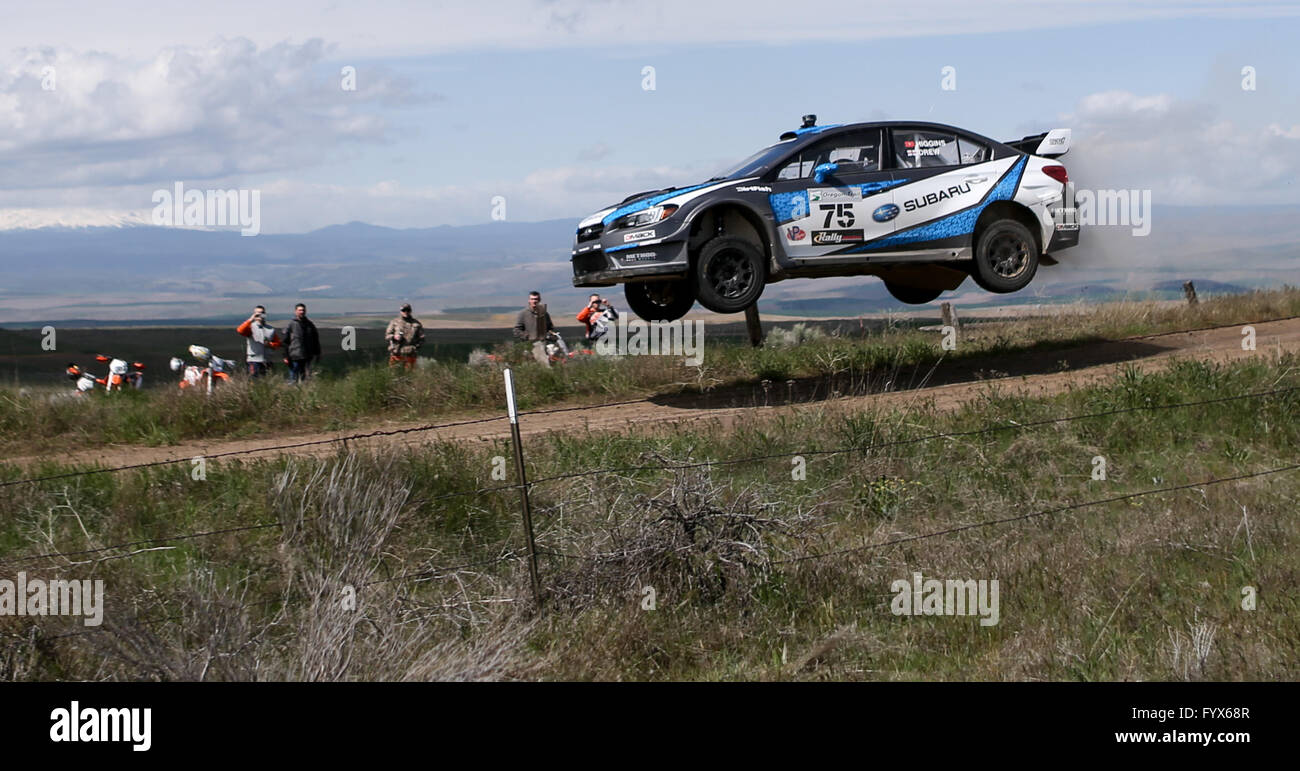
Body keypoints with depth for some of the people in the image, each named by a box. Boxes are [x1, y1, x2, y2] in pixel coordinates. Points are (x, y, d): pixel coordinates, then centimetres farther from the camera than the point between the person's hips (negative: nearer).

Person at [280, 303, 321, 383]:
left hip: (307, 358, 4)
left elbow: (316, 340, 19)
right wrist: (286, 356, -8)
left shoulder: (310, 325, 11)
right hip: (294, 358, -4)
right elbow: (284, 341, -2)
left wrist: (317, 354, 14)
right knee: (293, 379, -3)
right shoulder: (291, 325, -2)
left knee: (305, 379, 5)